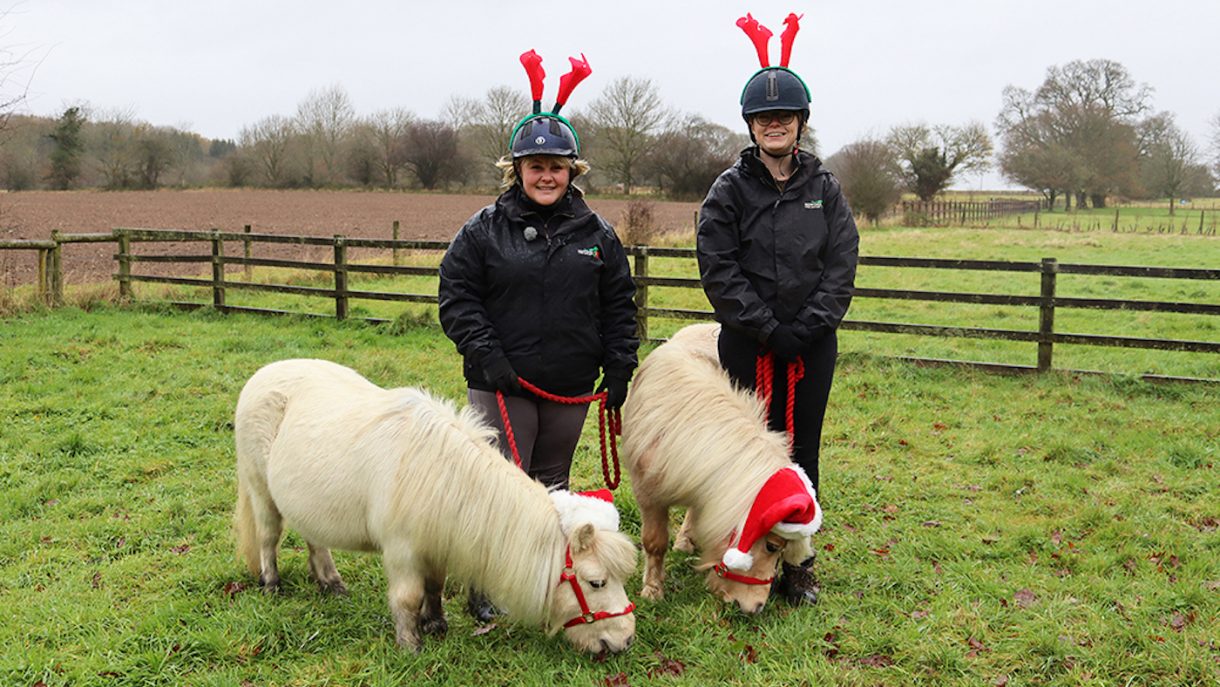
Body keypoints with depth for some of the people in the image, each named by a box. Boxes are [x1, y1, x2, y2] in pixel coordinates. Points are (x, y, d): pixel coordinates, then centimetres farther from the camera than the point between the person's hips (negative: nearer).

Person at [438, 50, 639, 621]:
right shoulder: (484, 230, -1)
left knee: (553, 483, 15)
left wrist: (619, 369, 4)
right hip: (502, 382, -3)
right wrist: (486, 353, -13)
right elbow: (457, 296, -3)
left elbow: (618, 306, 10)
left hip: (571, 384, 3)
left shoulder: (596, 233, 7)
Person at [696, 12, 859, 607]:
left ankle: (796, 565, 21)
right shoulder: (730, 189, -1)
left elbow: (841, 266, 2)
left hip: (813, 344, 2)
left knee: (802, 452, 8)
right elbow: (719, 269, -7)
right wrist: (768, 328, -13)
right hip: (749, 344, -2)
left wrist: (807, 328, -11)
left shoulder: (824, 189, 7)